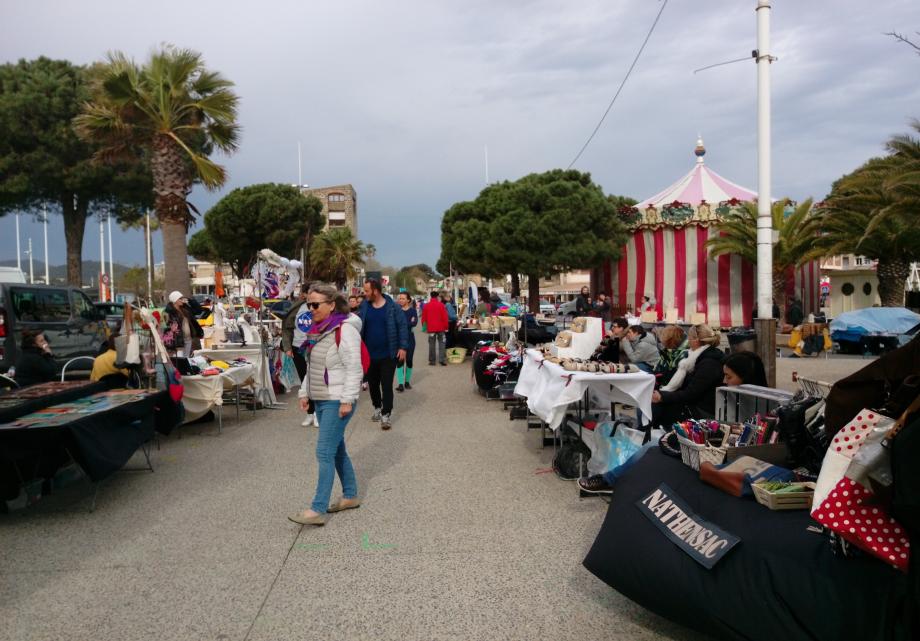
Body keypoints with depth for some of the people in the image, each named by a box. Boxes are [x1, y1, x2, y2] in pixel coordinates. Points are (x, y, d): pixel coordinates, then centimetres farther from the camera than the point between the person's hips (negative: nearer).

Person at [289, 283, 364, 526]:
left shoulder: (344, 329, -16)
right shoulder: (317, 329, 12)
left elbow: (353, 368, -19)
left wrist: (347, 400, -22)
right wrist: (304, 392, 16)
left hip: (337, 402, -9)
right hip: (321, 399, 9)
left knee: (325, 452, -8)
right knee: (337, 450, 16)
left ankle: (318, 510, -3)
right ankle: (350, 496, 29)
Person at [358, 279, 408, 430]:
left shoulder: (392, 307, -9)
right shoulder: (364, 306, 0)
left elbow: (402, 326, -6)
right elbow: (358, 326, 6)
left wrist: (403, 347, -11)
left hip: (388, 354, -4)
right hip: (369, 354, 4)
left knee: (387, 385, 0)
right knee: (372, 383, 16)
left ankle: (386, 414, 8)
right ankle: (377, 407, 36)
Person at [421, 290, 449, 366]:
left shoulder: (426, 306, 3)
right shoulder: (441, 305, -4)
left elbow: (424, 318, 7)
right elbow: (445, 317, -5)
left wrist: (425, 327, 17)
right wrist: (446, 327, 3)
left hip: (431, 328, 1)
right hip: (440, 328, -1)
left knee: (432, 344, 7)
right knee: (441, 343, 5)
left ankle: (432, 360, 7)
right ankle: (442, 359, -3)